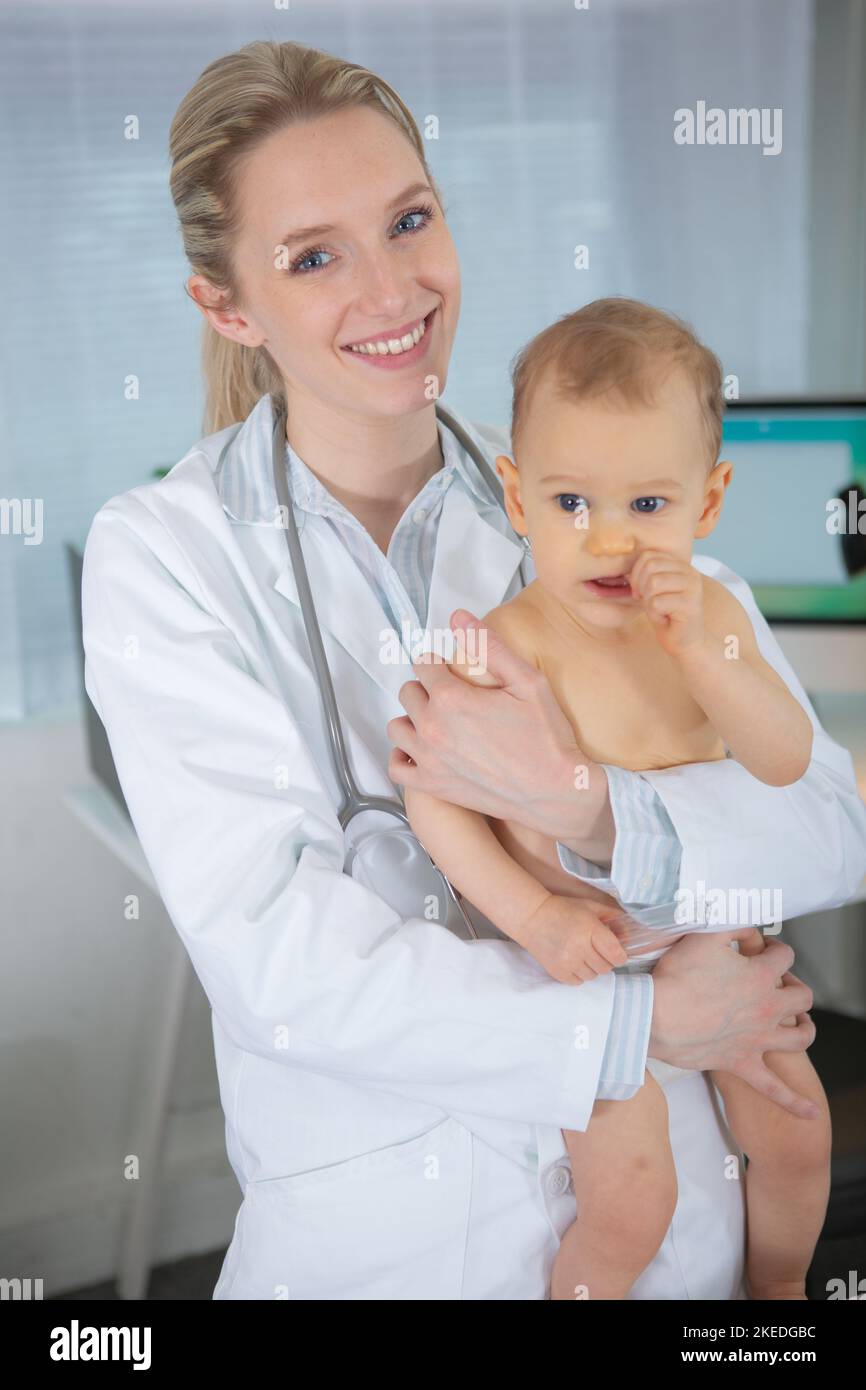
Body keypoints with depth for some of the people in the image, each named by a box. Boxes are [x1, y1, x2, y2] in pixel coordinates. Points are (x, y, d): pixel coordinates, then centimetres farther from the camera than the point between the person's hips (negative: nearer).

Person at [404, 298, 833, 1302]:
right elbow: (435, 798, -21)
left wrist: (702, 653, -27)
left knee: (795, 1133, 13)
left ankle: (778, 1292, 43)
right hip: (585, 955, -5)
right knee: (630, 1199, -10)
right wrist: (533, 914, -29)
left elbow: (786, 764, -12)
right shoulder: (511, 645, -22)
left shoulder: (709, 615, -7)